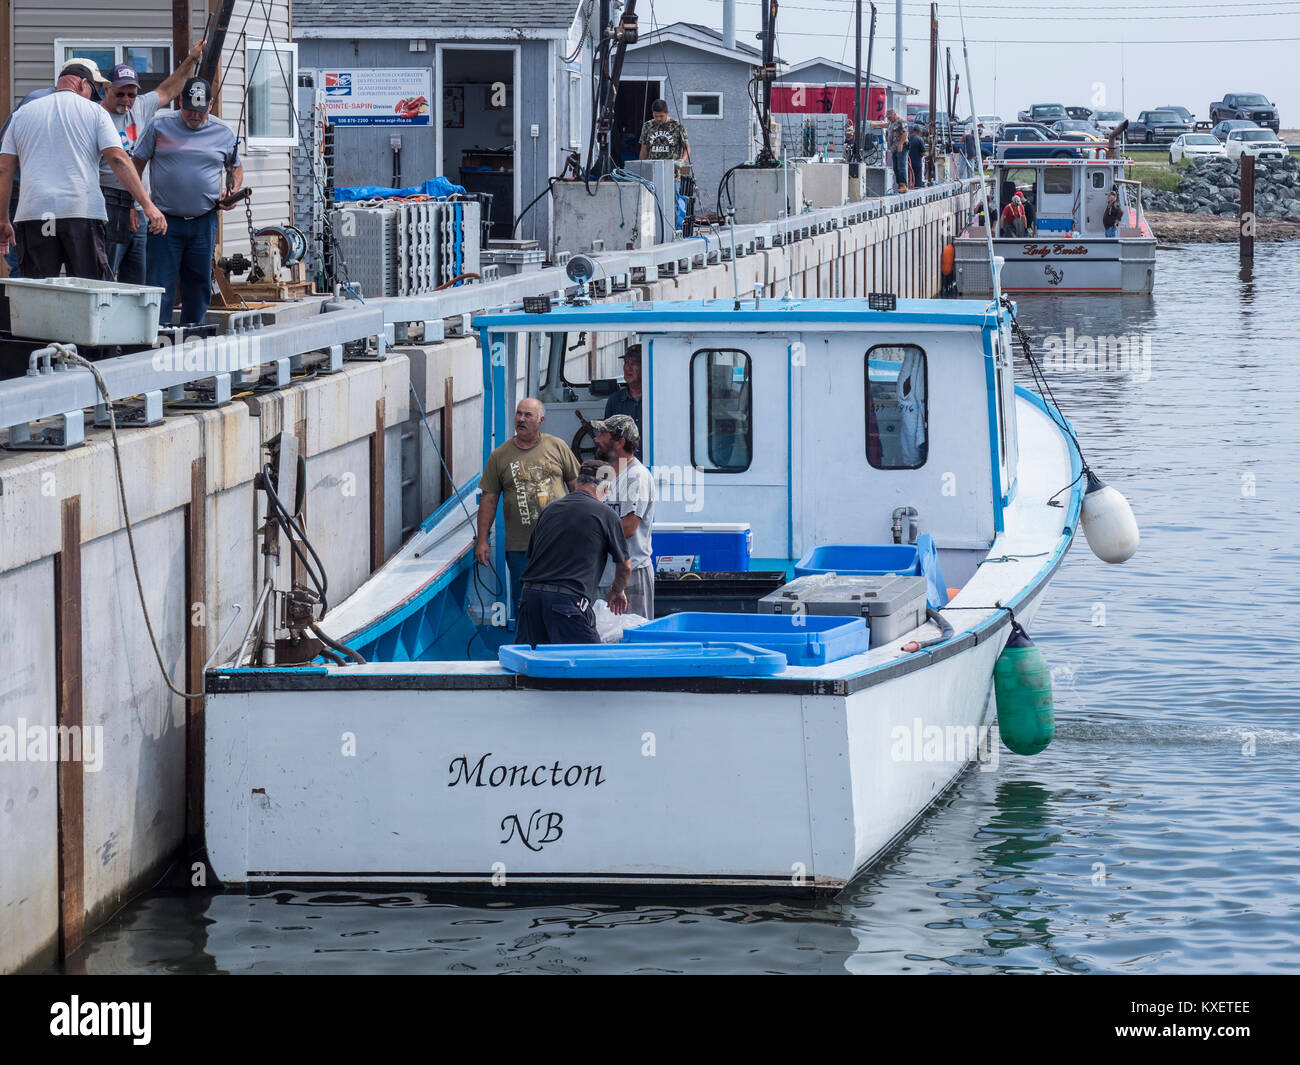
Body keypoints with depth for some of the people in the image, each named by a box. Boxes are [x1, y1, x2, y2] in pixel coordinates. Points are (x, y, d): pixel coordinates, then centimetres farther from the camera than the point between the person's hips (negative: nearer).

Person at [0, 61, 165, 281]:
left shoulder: (22, 114, 16)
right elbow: (118, 159, -3)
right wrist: (148, 205, -5)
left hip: (33, 214, 2)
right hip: (82, 213, -2)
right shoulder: (94, 112, 7)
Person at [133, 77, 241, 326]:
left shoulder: (223, 133, 7)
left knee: (199, 284, 8)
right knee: (160, 283, -7)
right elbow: (138, 163, 6)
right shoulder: (160, 125, 1)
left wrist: (233, 193, 3)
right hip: (166, 221, -2)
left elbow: (236, 167, 22)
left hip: (204, 222, 2)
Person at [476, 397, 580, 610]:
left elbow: (576, 485, 10)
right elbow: (489, 499, 6)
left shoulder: (557, 447, 5)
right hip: (520, 548, 0)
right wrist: (482, 540, 1)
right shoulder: (499, 456, 4)